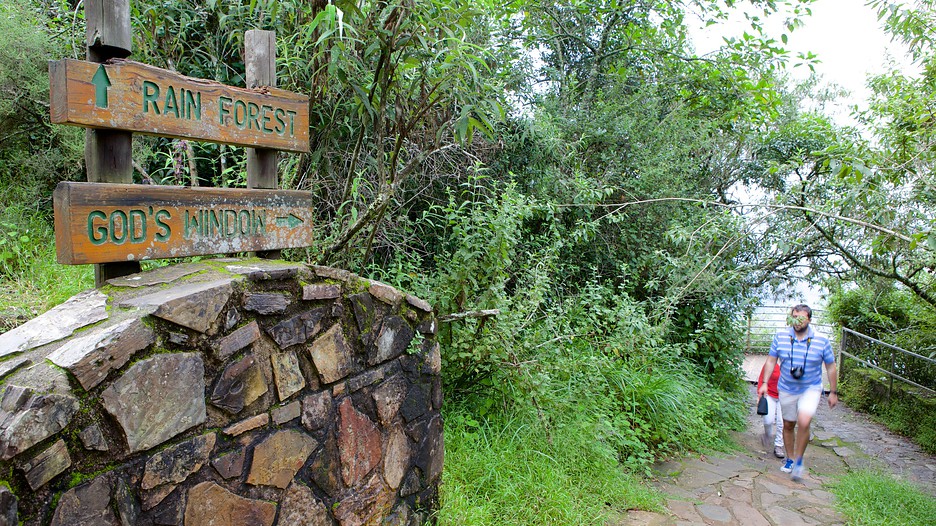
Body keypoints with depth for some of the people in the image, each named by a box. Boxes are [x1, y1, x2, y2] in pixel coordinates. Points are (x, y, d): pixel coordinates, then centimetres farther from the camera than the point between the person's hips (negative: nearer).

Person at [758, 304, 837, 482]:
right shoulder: (780, 336, -6)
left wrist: (833, 392, 3)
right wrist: (765, 383, -2)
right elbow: (771, 360, 3)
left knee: (804, 422, -22)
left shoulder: (822, 341, -9)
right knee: (788, 425, 12)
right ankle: (790, 458, 33)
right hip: (786, 389, 2)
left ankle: (799, 460, -3)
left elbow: (830, 367, 1)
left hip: (811, 389, -2)